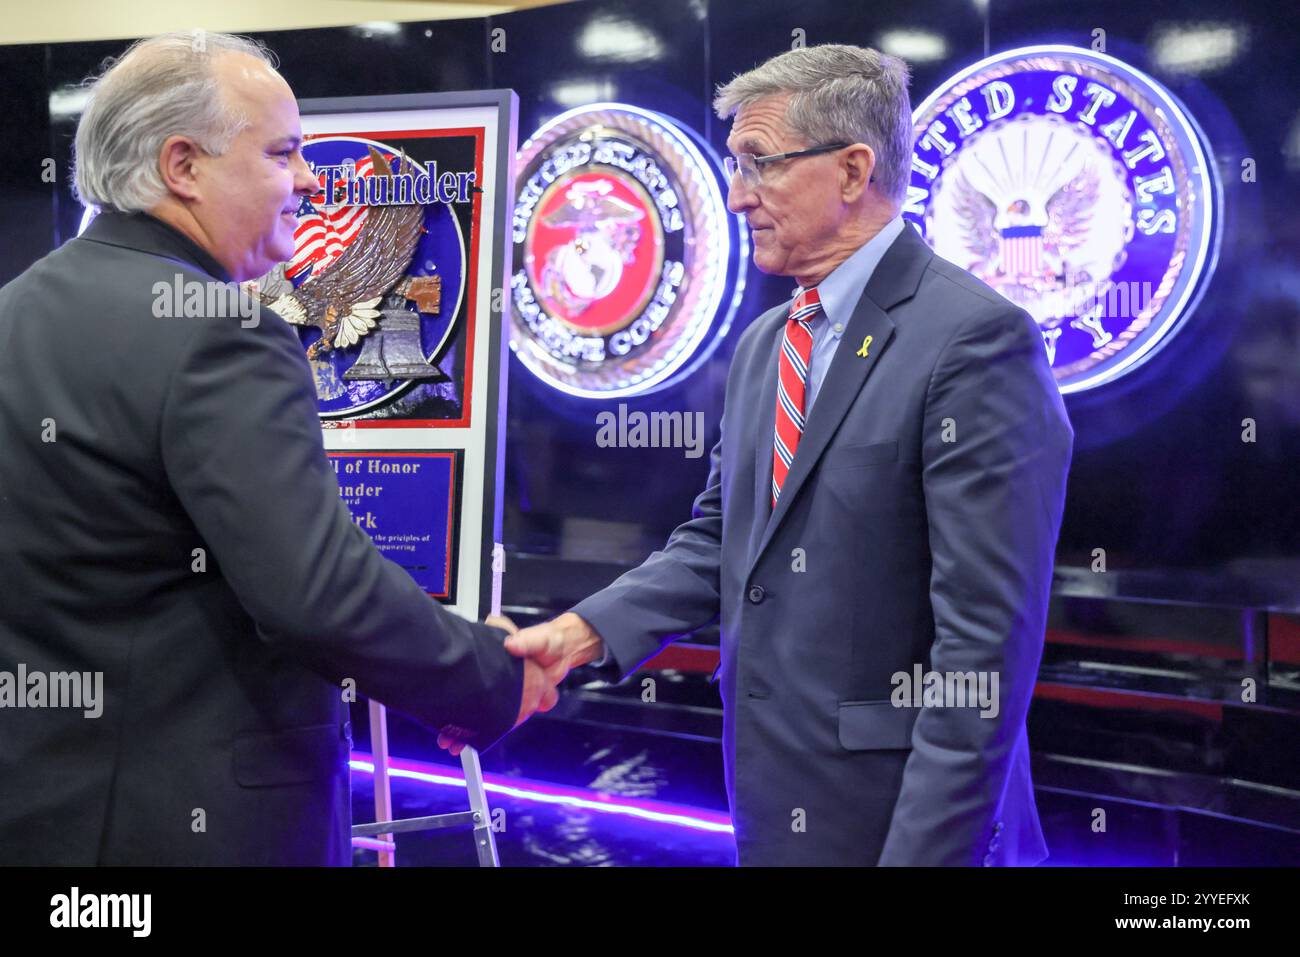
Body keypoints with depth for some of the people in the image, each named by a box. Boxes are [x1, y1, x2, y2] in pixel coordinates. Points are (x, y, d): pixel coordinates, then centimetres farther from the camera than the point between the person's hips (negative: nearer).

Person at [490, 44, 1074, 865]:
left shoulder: (977, 339, -16)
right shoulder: (764, 343, 10)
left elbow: (986, 637, -20)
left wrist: (929, 849, -21)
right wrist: (584, 633, -3)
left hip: (896, 817, -7)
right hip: (773, 800, 7)